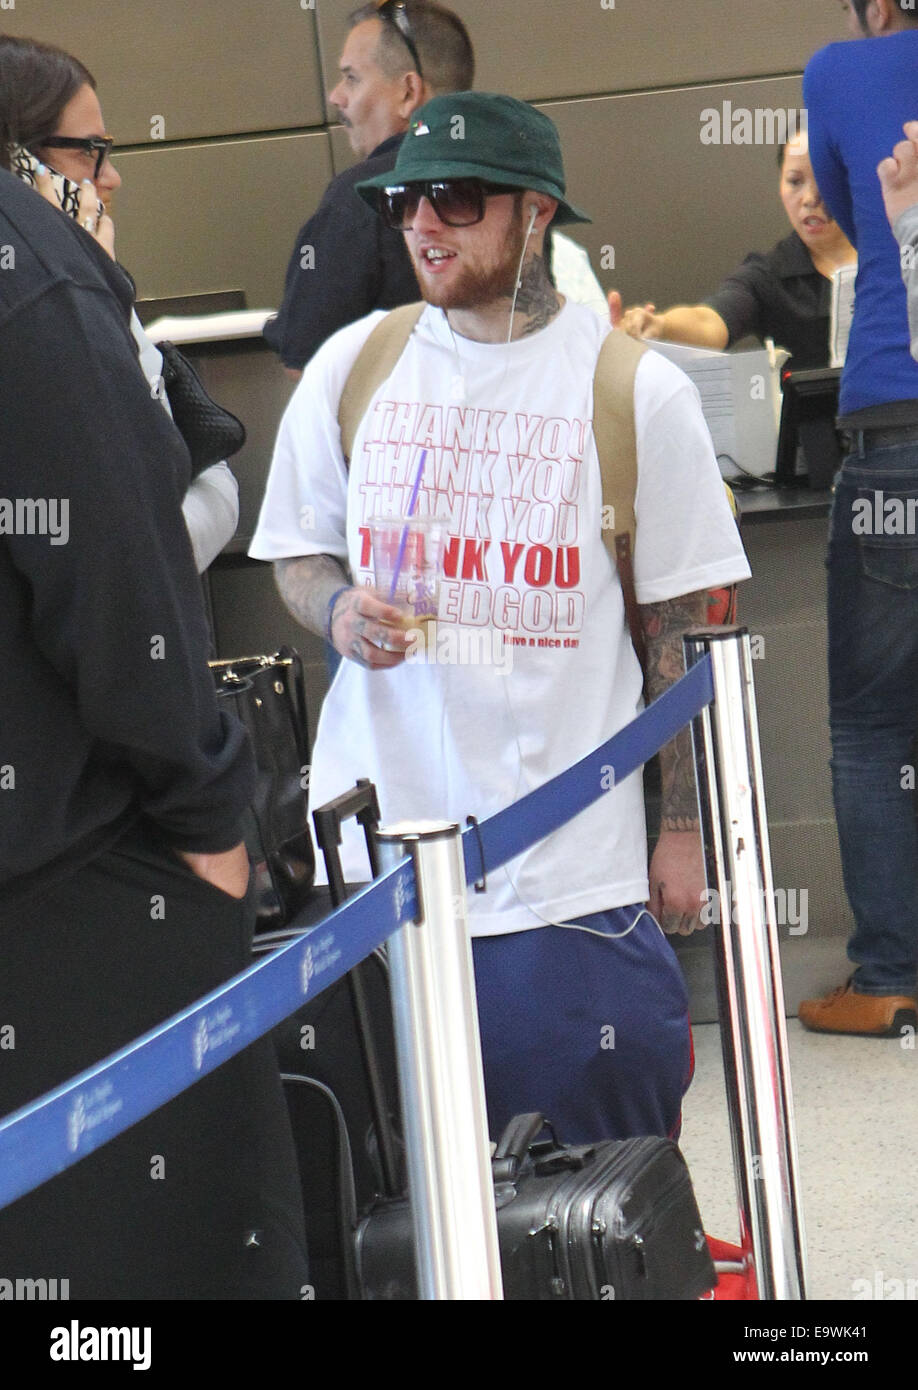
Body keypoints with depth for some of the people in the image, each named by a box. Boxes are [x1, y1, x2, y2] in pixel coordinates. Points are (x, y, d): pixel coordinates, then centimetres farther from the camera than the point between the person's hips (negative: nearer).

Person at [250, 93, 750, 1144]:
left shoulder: (639, 391, -1)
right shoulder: (350, 366, 7)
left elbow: (677, 632, 3)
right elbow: (297, 553, 17)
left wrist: (681, 826, 1)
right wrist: (339, 609, -6)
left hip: (573, 870, -2)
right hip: (377, 846, 3)